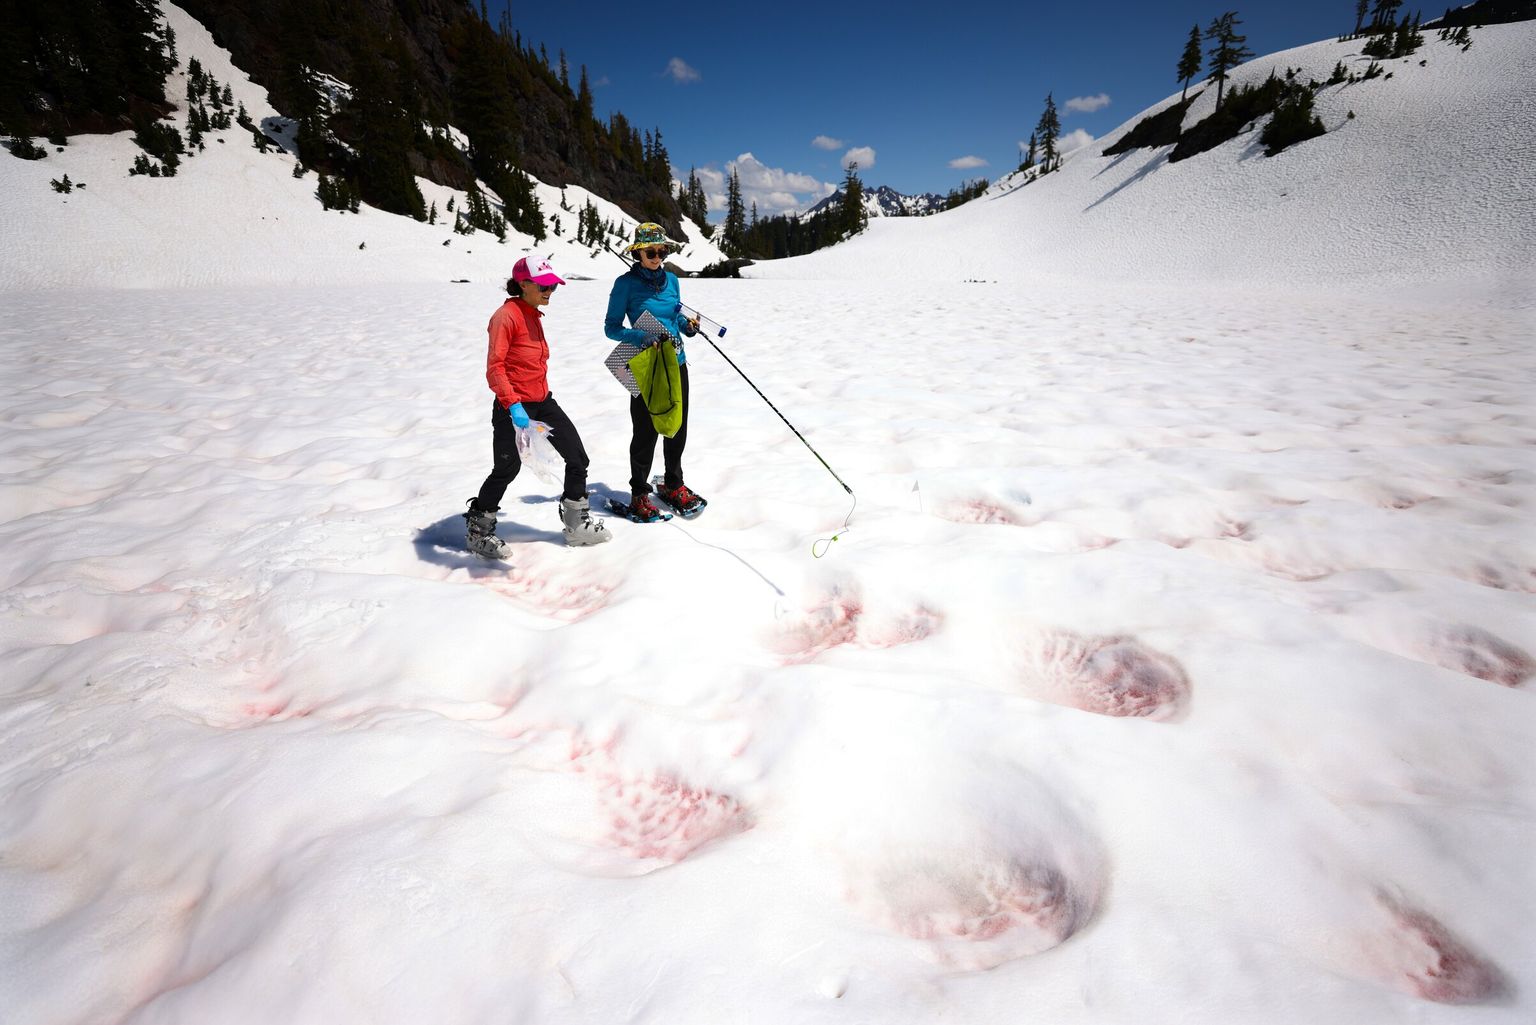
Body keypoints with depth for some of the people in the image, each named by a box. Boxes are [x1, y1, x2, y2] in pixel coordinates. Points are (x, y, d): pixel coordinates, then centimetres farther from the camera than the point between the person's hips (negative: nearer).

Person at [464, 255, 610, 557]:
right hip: (514, 407, -8)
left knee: (578, 457, 5)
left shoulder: (533, 315, 12)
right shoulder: (507, 315, -14)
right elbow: (494, 366, -22)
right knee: (507, 469, -1)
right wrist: (512, 404, -33)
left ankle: (577, 524, 19)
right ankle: (477, 531, 20)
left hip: (543, 401, 8)